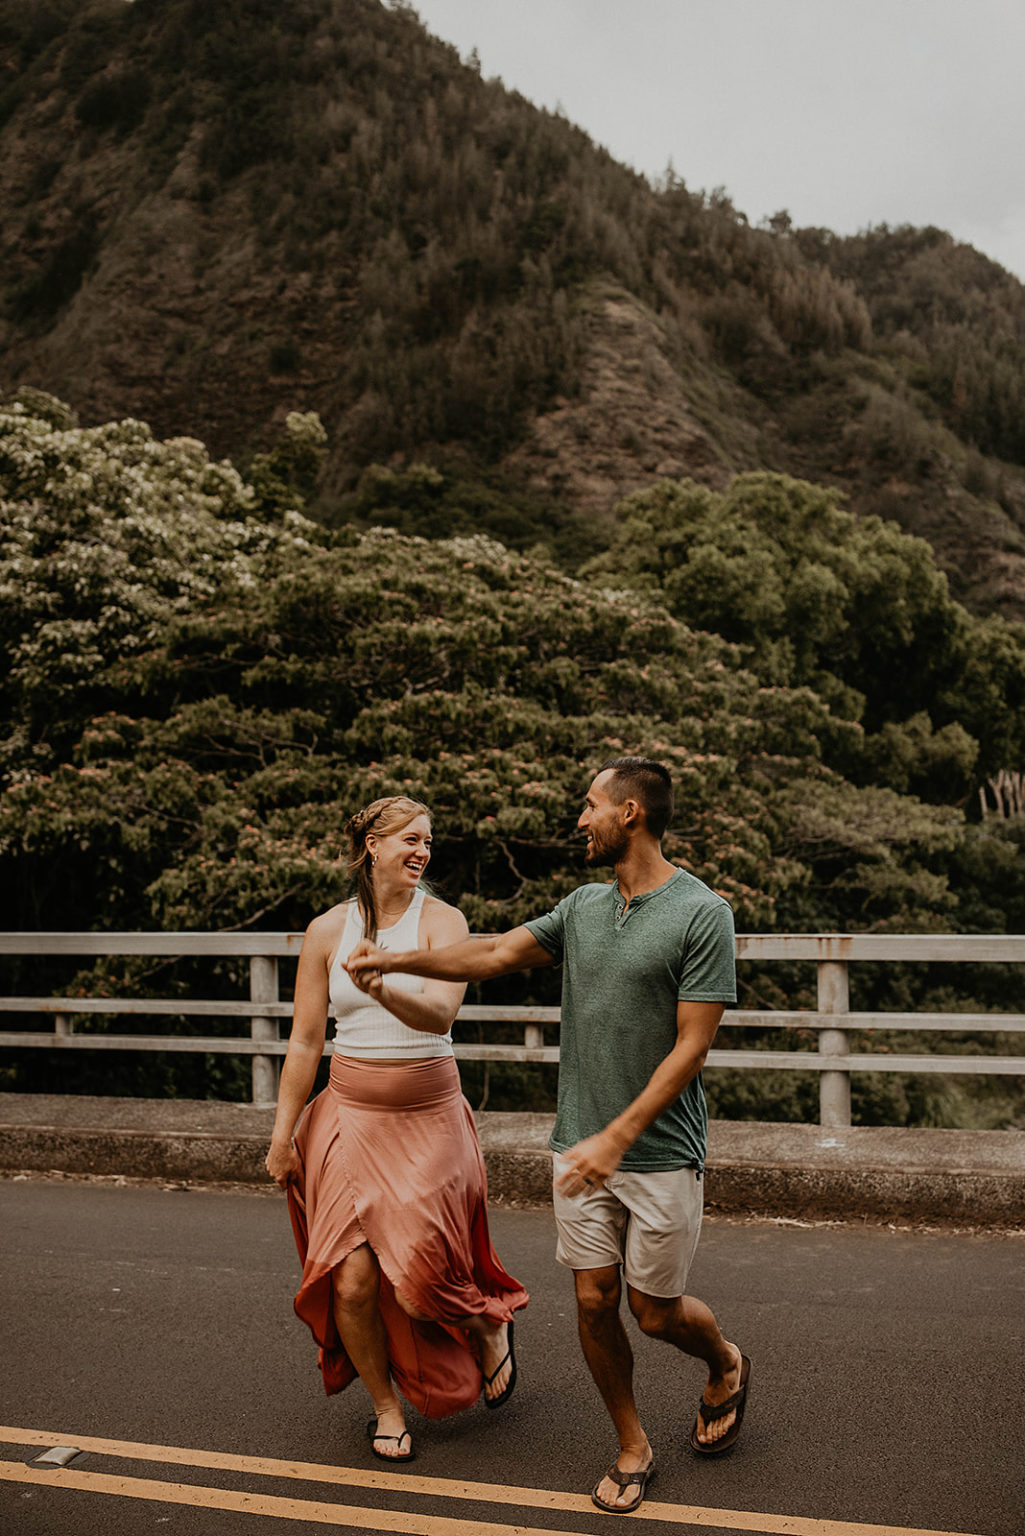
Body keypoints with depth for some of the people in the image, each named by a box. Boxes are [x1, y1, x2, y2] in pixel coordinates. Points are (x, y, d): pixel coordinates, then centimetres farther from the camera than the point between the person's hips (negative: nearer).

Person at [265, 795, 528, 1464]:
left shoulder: (443, 920, -5)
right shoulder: (326, 930, 2)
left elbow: (440, 1014, -22)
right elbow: (305, 1042, 6)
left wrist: (383, 991, -42)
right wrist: (282, 1136, 6)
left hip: (429, 1120, -2)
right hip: (350, 1115, 2)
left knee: (417, 1277, -5)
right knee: (352, 1280, -5)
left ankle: (490, 1327, 30)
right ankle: (386, 1404, 23)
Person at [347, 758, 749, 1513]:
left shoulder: (702, 913, -14)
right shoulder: (584, 905, 4)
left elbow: (691, 1049, -17)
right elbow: (498, 953, 14)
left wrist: (616, 1137, -22)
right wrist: (398, 960, 10)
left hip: (660, 1153, -5)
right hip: (582, 1146, 5)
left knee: (657, 1312, 8)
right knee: (596, 1302, 8)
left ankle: (726, 1365, 41)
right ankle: (633, 1448, 30)